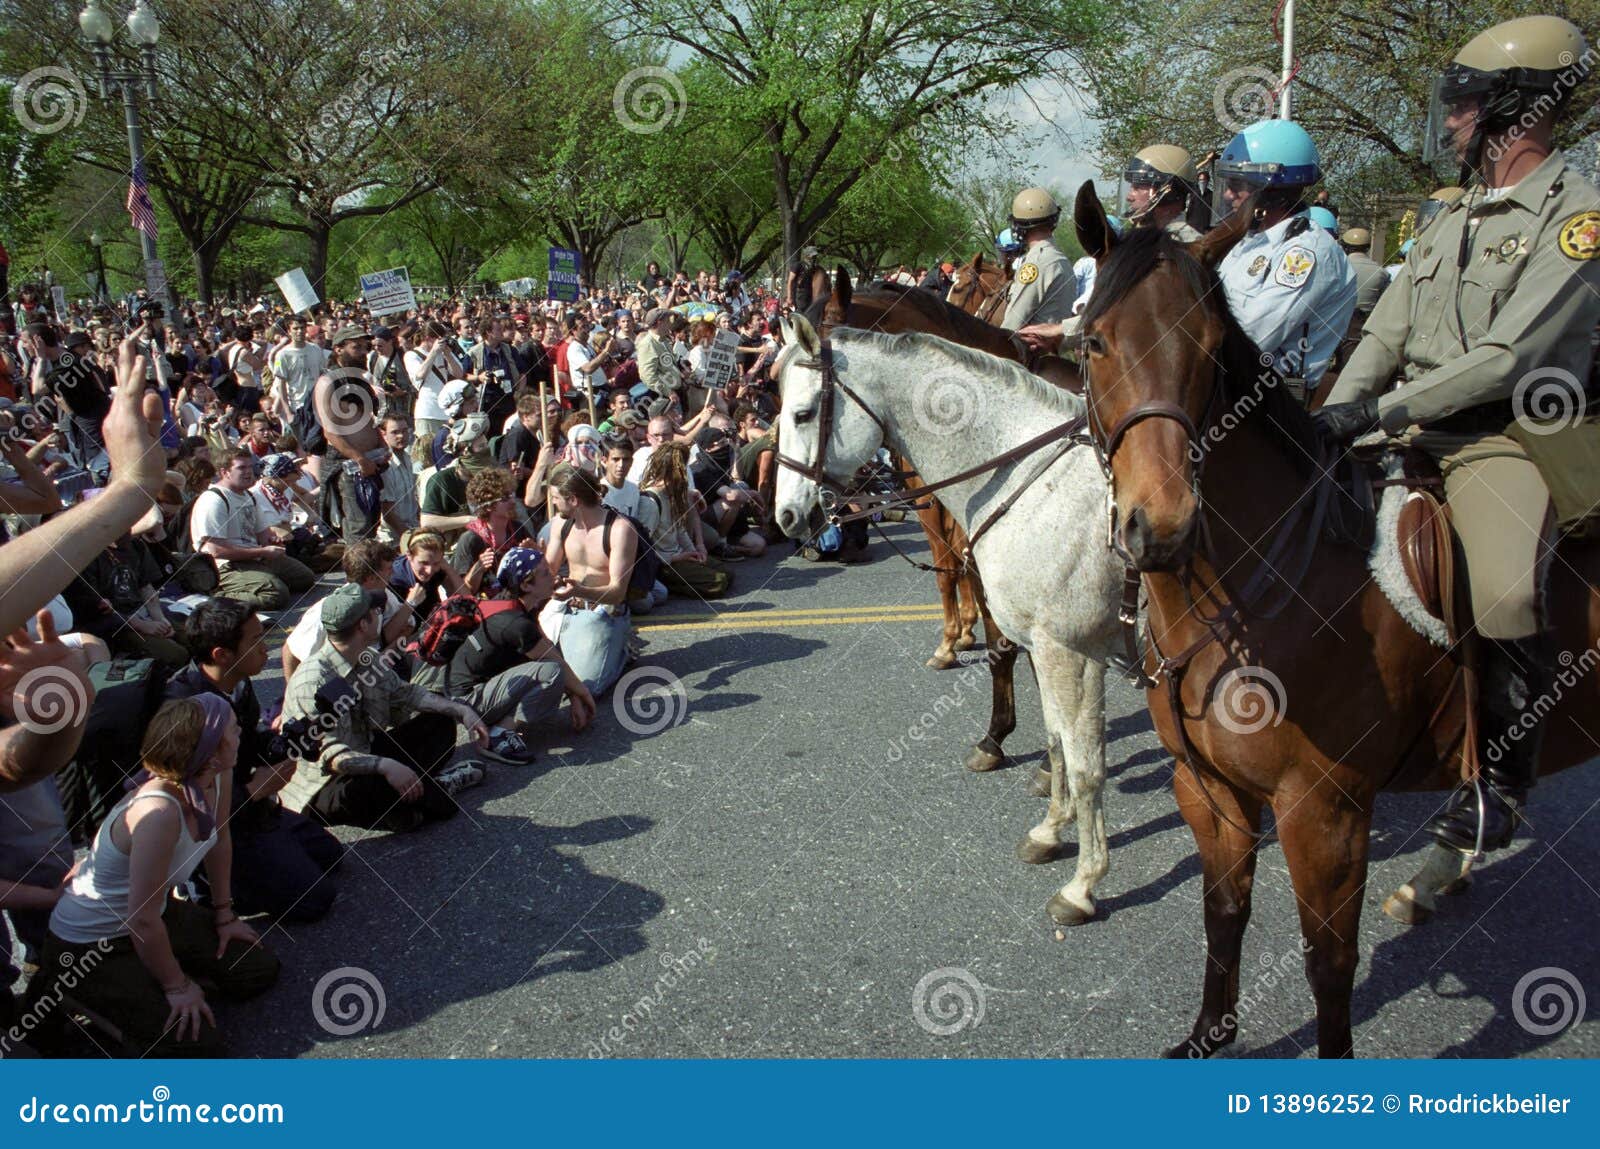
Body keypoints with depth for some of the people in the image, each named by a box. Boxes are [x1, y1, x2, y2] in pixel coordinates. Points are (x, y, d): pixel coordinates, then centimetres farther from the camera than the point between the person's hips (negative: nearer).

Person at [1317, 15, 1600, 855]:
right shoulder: (1454, 218, 17)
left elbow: (1509, 359, -18)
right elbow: (1386, 333, 12)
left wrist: (1378, 411, -21)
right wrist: (1330, 419, -5)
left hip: (1500, 441, -8)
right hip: (1411, 431, 8)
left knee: (1508, 596, -28)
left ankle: (1499, 782, -8)